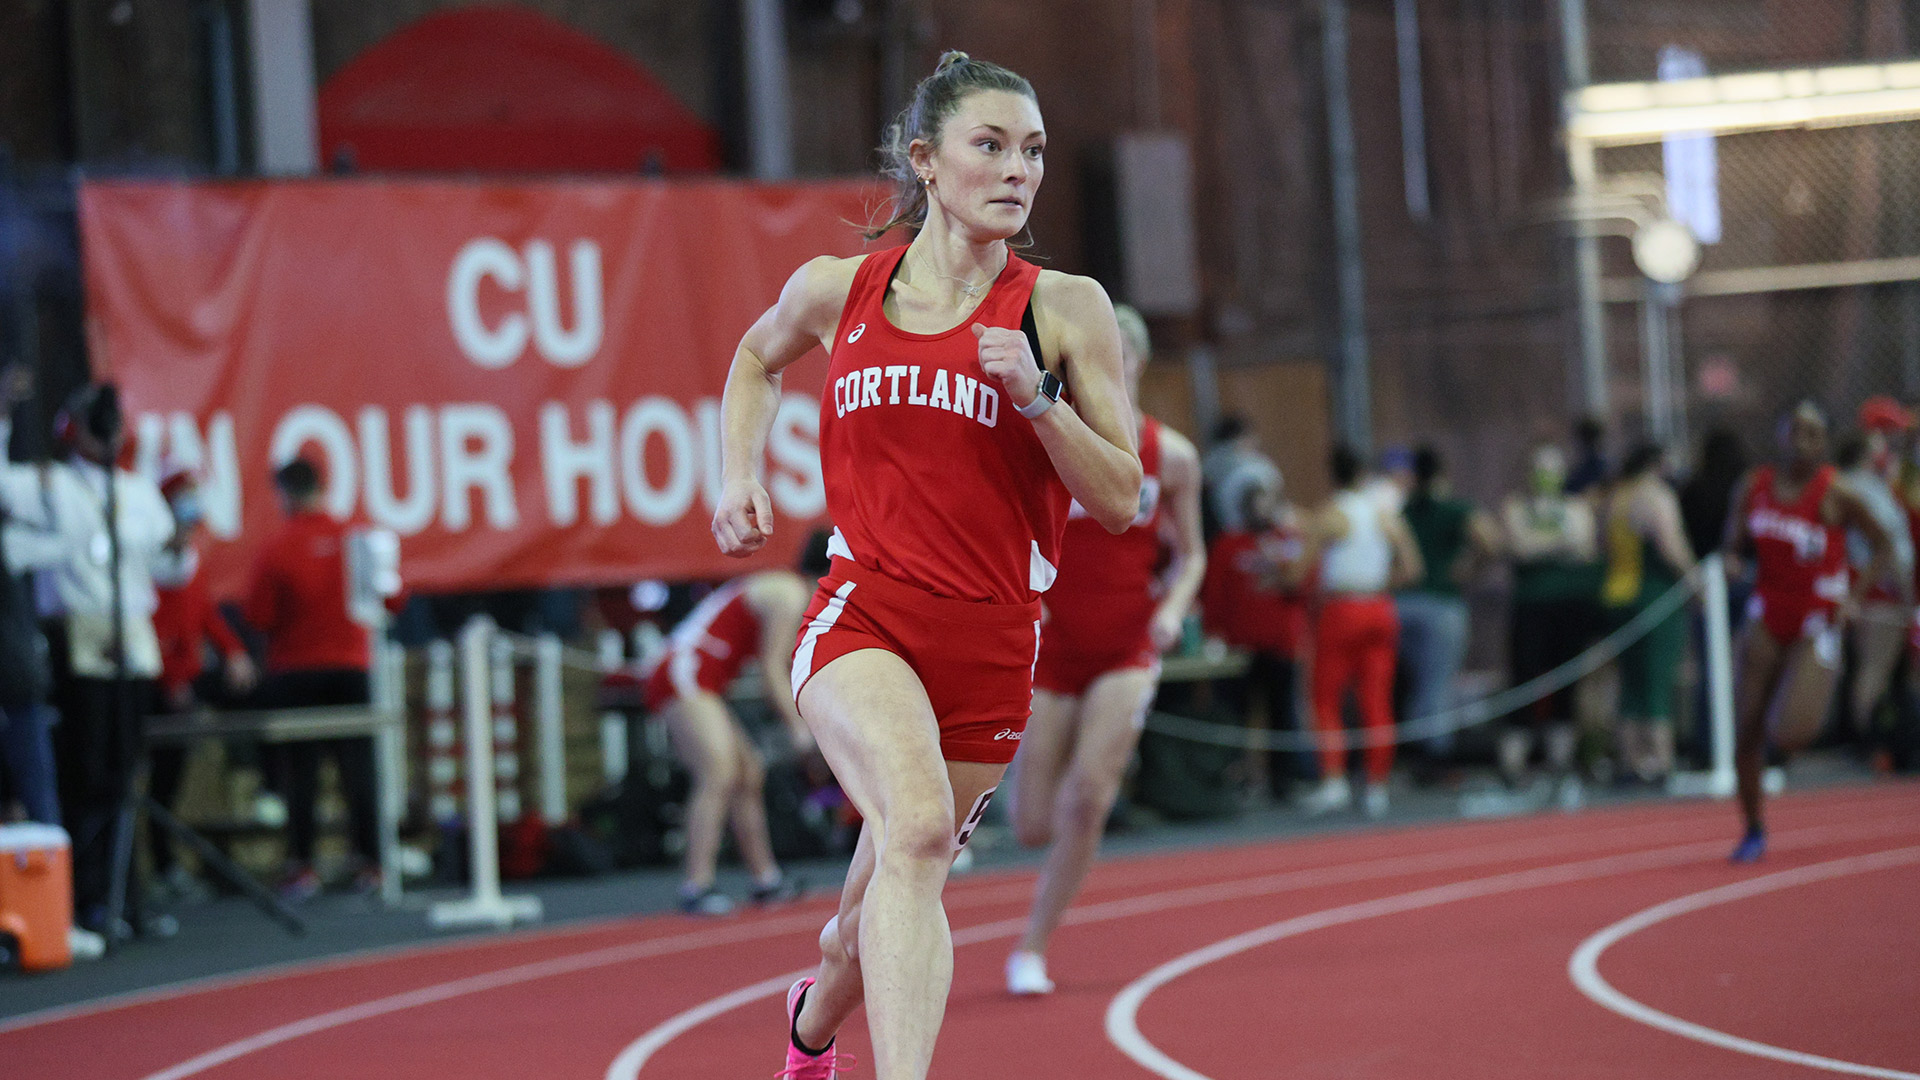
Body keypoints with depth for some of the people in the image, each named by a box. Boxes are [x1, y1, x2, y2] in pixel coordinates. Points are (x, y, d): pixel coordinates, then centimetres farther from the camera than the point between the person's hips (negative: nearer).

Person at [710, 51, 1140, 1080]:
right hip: (862, 613, -1)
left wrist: (1035, 396, -15)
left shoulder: (1066, 309, 0)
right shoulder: (836, 290, 4)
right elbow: (756, 359, 28)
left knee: (881, 913, 13)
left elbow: (1121, 501, 0)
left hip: (992, 646, 1)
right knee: (916, 825, -32)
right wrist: (739, 476, 12)